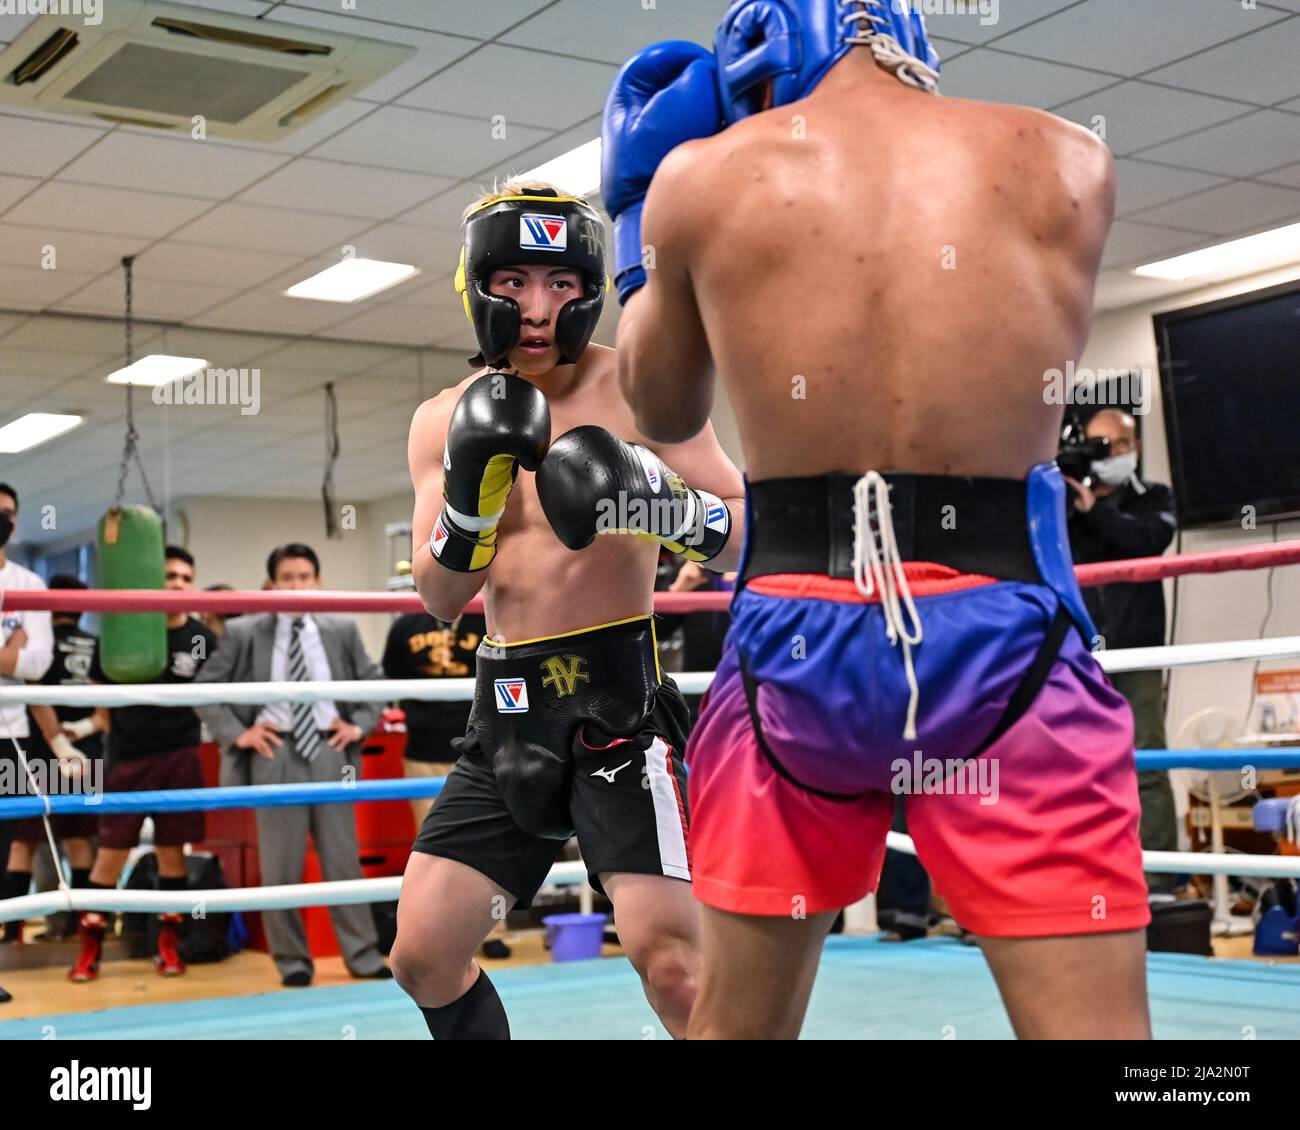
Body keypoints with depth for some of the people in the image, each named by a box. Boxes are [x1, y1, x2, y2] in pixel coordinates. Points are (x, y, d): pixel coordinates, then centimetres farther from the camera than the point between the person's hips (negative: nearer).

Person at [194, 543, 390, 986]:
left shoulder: (342, 631, 7)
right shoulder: (243, 633, 1)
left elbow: (375, 682, 16)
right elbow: (204, 689, 5)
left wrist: (359, 725, 3)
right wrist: (236, 733, -3)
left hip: (329, 751, 1)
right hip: (275, 752, -1)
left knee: (343, 859, 4)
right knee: (280, 866, 2)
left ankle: (362, 953, 11)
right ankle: (292, 959, 12)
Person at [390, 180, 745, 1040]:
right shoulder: (444, 422, 8)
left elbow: (753, 537, -8)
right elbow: (441, 598, 1)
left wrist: (667, 507, -28)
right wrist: (468, 489, -17)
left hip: (619, 697, -5)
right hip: (509, 709, 5)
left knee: (669, 956, -17)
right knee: (424, 954, 8)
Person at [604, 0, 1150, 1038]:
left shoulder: (701, 179, 4)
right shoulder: (1066, 167, 6)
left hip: (799, 635, 1)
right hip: (1004, 629, -1)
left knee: (734, 1020, 16)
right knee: (1093, 1025, 1)